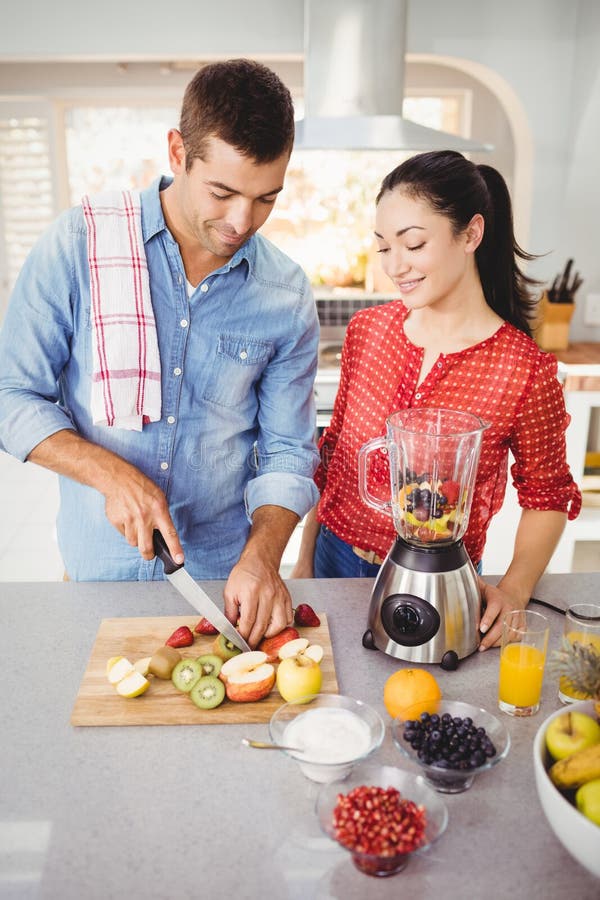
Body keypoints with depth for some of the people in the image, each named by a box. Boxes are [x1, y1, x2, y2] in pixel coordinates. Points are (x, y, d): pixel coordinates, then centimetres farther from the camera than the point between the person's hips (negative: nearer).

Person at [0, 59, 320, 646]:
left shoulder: (288, 295, -8)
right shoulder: (79, 244, -12)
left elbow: (286, 451, -5)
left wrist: (261, 556, -21)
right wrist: (112, 474, -22)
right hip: (101, 562, 0)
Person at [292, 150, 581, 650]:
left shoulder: (525, 372, -18)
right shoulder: (367, 330, -7)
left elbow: (548, 496, -5)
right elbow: (335, 446, 3)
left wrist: (513, 590, -19)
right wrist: (305, 560, 7)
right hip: (337, 559, 4)